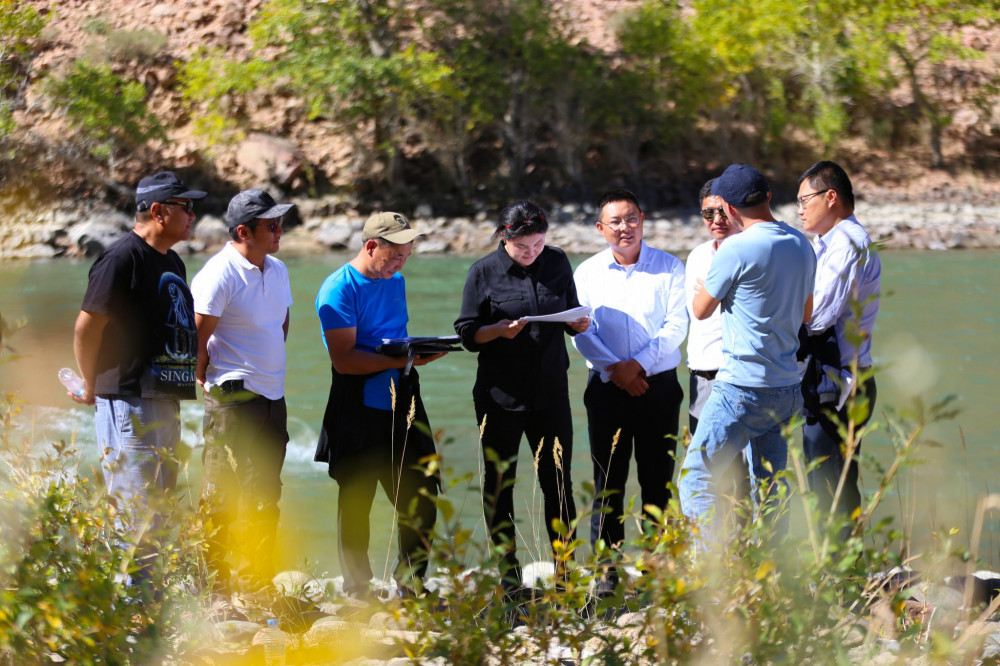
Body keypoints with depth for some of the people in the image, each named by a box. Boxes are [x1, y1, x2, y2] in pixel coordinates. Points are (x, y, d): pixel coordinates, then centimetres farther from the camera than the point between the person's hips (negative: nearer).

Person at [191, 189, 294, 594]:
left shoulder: (277, 270, 12)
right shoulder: (219, 275, -15)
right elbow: (197, 339, -14)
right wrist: (210, 384, -7)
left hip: (273, 397, 8)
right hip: (234, 400, -8)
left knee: (265, 497, 13)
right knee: (222, 499, -5)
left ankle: (258, 587, 21)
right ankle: (214, 587, -1)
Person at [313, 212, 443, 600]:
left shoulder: (395, 283, 15)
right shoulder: (339, 289, -11)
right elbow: (344, 360, -18)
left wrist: (421, 352, 4)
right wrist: (399, 360, -24)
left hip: (401, 406, 7)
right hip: (358, 411, -7)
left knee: (421, 499, 6)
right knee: (356, 502, 2)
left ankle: (411, 585, 18)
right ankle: (358, 593, 10)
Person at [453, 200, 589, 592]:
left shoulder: (557, 263, 4)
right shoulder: (485, 272, -5)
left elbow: (574, 320, 12)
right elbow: (467, 334, -3)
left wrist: (580, 323, -10)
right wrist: (500, 330, -22)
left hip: (550, 392, 2)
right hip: (500, 394, -2)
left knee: (558, 482, 4)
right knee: (499, 484, 5)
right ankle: (508, 575, 15)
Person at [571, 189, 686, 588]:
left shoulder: (668, 267, 3)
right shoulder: (587, 273, 8)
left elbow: (676, 326, -4)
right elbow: (582, 333, 1)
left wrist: (638, 364, -15)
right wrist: (614, 371, -12)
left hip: (658, 386, -1)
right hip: (607, 387, 1)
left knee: (658, 481, 1)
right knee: (608, 482, 1)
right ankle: (606, 572, 5)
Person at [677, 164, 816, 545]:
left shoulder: (736, 250, -15)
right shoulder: (802, 246, 8)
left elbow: (700, 310, -2)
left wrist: (703, 286, 17)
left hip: (742, 389, -7)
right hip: (787, 387, 7)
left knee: (696, 480, -1)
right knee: (769, 494, 12)